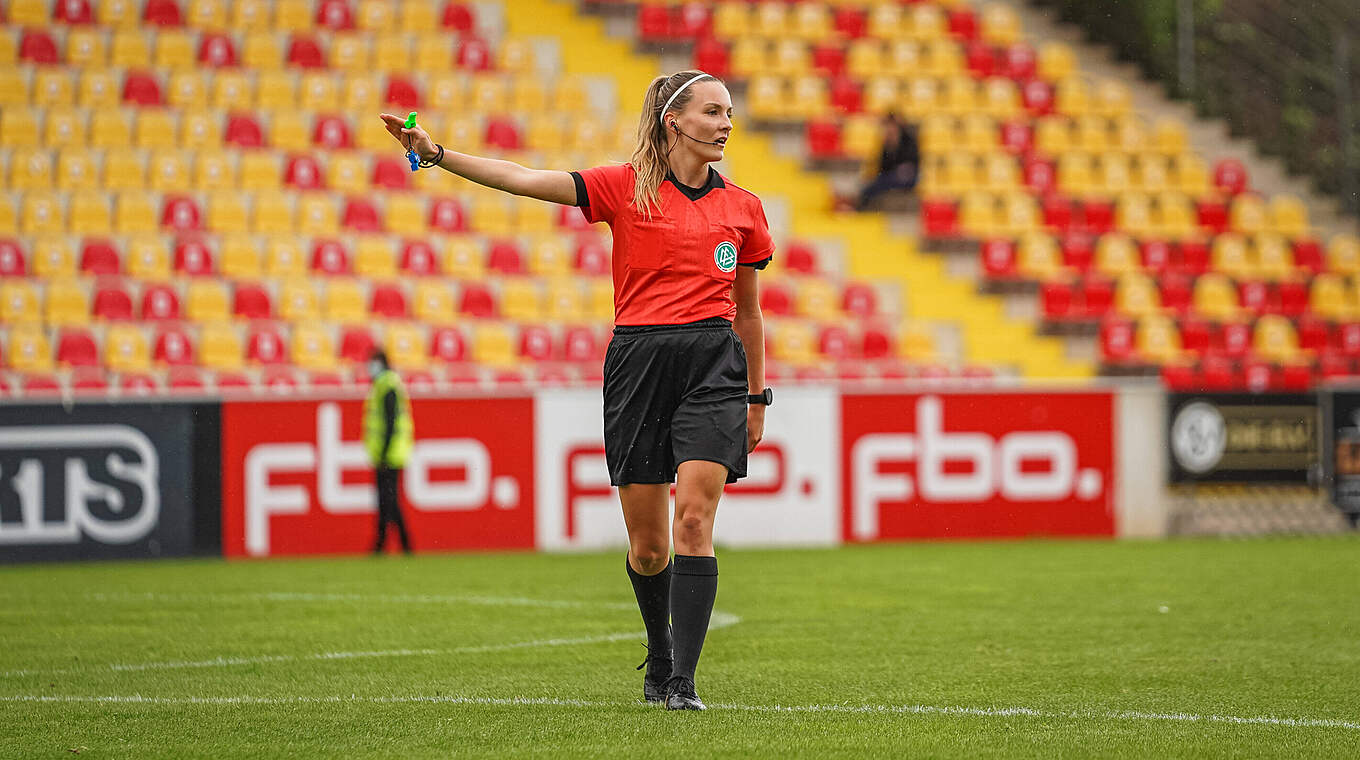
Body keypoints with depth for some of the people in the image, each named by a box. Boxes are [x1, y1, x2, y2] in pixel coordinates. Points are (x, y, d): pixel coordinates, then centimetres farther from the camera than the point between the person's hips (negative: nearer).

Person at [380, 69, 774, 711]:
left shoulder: (742, 208, 11)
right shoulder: (624, 187, 3)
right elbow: (525, 180, -4)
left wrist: (756, 396, 20)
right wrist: (438, 156, -14)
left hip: (713, 363, 1)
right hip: (638, 361, 0)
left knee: (694, 518, -15)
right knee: (647, 543, 4)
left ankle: (683, 681, -15)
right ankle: (659, 656, 31)